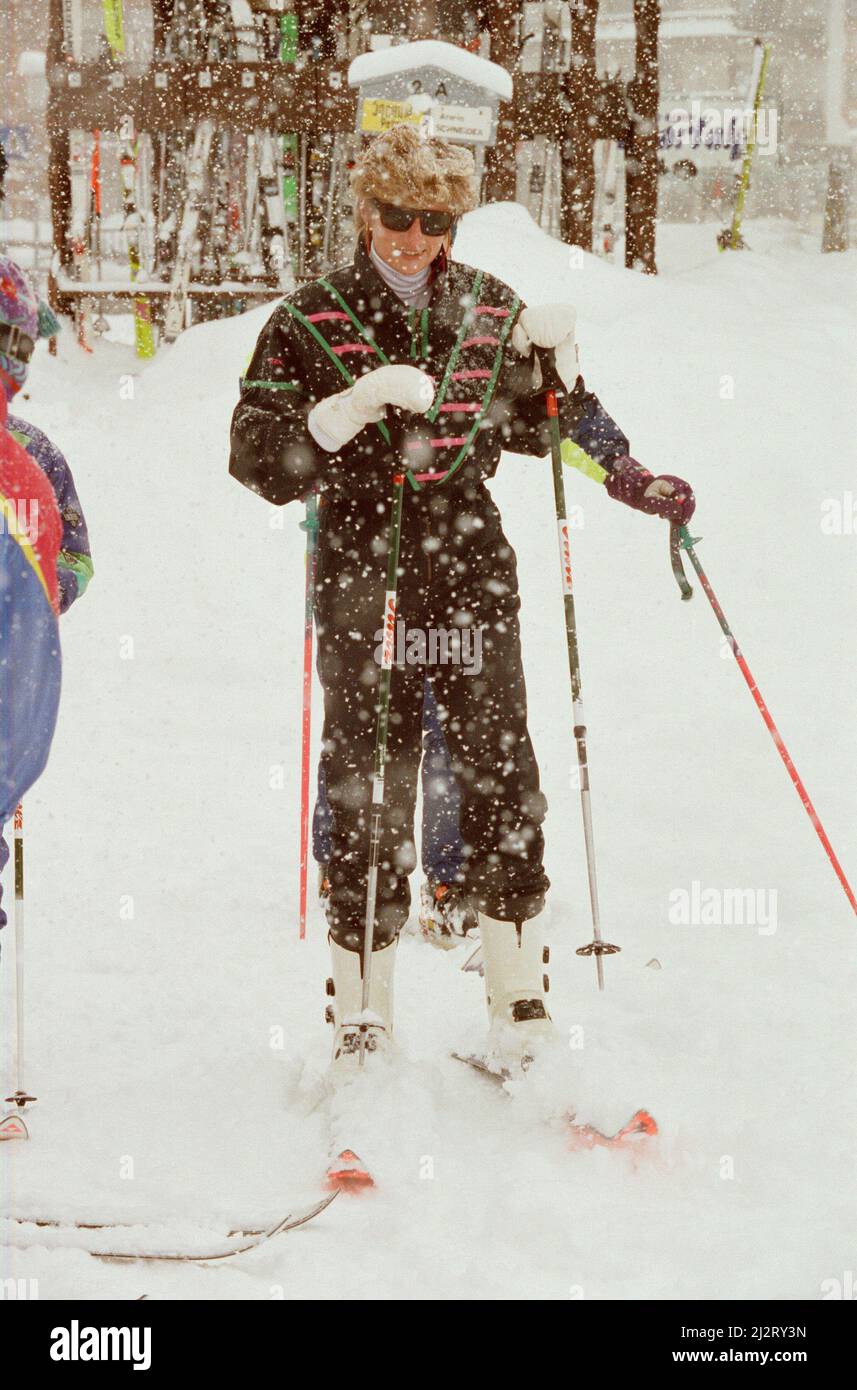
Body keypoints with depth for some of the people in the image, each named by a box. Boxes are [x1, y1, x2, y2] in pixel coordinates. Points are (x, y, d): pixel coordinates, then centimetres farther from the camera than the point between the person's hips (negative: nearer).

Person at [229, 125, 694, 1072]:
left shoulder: (491, 312, 9)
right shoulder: (308, 325, 1)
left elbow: (541, 430, 23)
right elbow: (258, 460, -7)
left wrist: (555, 356, 3)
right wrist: (361, 404, -19)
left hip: (473, 576, 2)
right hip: (362, 582, -1)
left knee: (502, 784, -7)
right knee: (367, 798, 1)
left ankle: (519, 1004, 2)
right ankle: (361, 1019, 11)